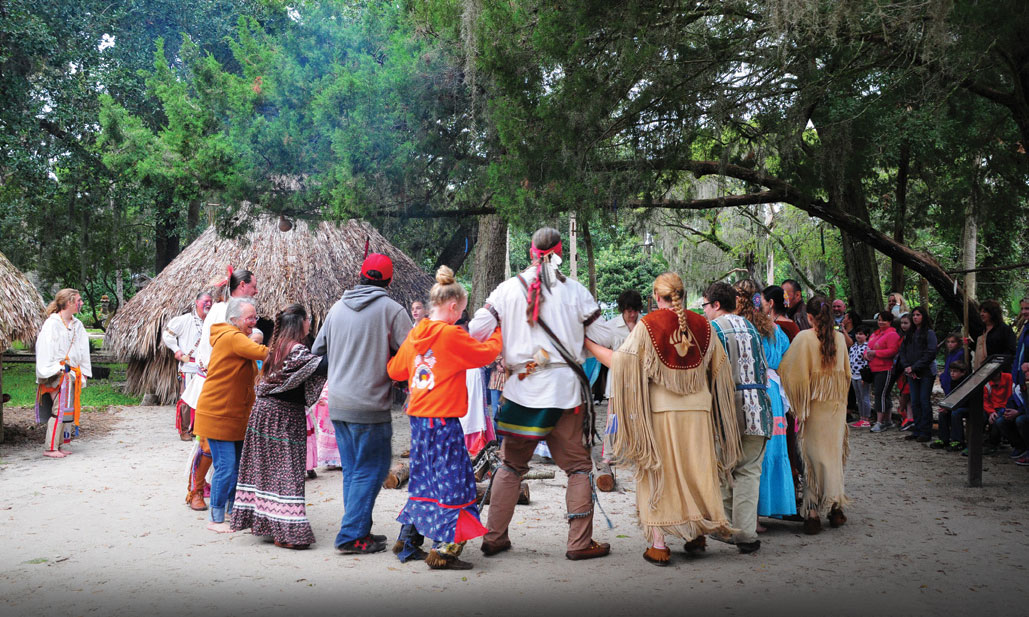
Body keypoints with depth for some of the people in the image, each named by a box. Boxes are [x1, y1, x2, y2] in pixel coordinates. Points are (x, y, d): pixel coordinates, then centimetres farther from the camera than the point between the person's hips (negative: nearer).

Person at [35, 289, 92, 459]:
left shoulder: (77, 325, 14)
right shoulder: (52, 323, -8)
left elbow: (83, 351, 18)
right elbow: (45, 350, -11)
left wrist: (83, 373, 13)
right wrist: (53, 372, -17)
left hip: (72, 373, 8)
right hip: (58, 374, -8)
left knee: (71, 409, 6)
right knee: (60, 408, -12)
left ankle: (62, 445, 13)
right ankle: (49, 448, -7)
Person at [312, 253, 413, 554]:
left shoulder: (337, 308, 8)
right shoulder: (391, 310, -9)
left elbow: (317, 349, 16)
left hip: (337, 404, 6)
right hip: (370, 406, -6)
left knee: (352, 469, 15)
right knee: (371, 469, 3)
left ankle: (358, 530, 22)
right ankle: (352, 536, 2)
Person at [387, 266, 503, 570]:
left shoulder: (415, 334, 8)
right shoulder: (452, 335, -14)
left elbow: (395, 370, 17)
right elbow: (487, 353, -4)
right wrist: (497, 332, 14)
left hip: (418, 418, 8)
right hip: (443, 420, -8)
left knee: (424, 479, 18)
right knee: (452, 480, -1)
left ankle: (407, 542, 24)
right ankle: (443, 551, -1)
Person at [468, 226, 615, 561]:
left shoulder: (508, 288, 0)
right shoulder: (575, 291, -3)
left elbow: (475, 331, -1)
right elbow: (604, 338, 0)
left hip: (522, 389, 2)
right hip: (566, 389, -2)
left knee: (511, 465, 15)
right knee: (578, 466, 10)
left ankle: (494, 537, 18)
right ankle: (580, 542, 8)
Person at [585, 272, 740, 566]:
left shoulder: (648, 325, -8)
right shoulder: (703, 325, 3)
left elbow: (619, 360, -10)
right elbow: (719, 368, 11)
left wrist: (587, 343, 2)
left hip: (660, 410, -3)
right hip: (698, 409, 3)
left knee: (658, 472, 4)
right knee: (696, 470, 15)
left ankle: (658, 544, 5)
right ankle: (698, 533, 22)